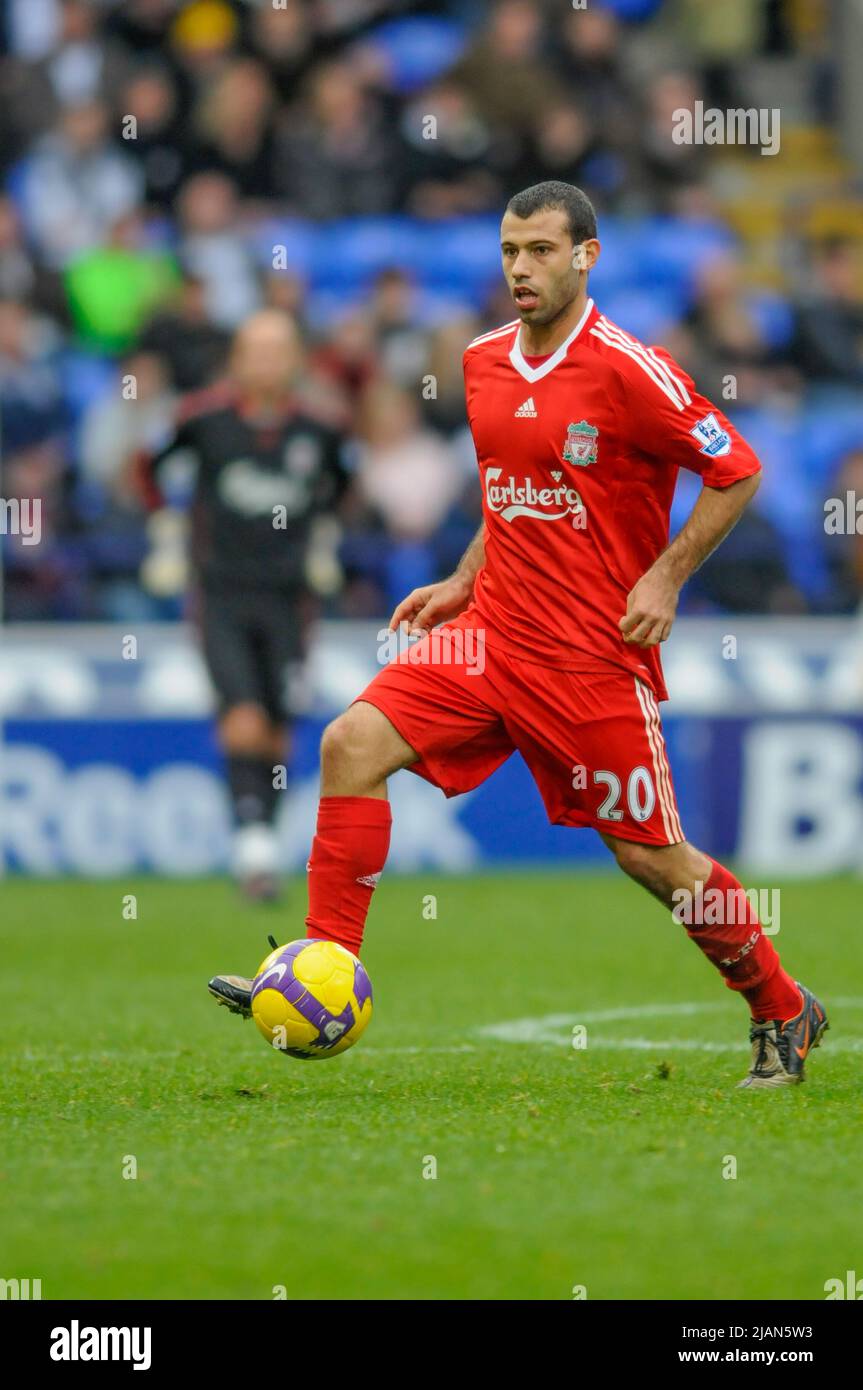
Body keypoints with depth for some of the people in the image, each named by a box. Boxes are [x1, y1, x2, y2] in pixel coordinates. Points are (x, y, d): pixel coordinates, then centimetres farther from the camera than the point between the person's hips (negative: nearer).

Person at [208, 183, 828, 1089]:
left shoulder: (628, 371, -13)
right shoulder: (484, 363, 8)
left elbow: (737, 470, -7)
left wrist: (666, 577, -12)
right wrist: (463, 583, 14)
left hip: (596, 656, -6)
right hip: (494, 632, 6)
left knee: (650, 856, -1)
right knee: (352, 744, -10)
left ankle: (783, 1014, 19)